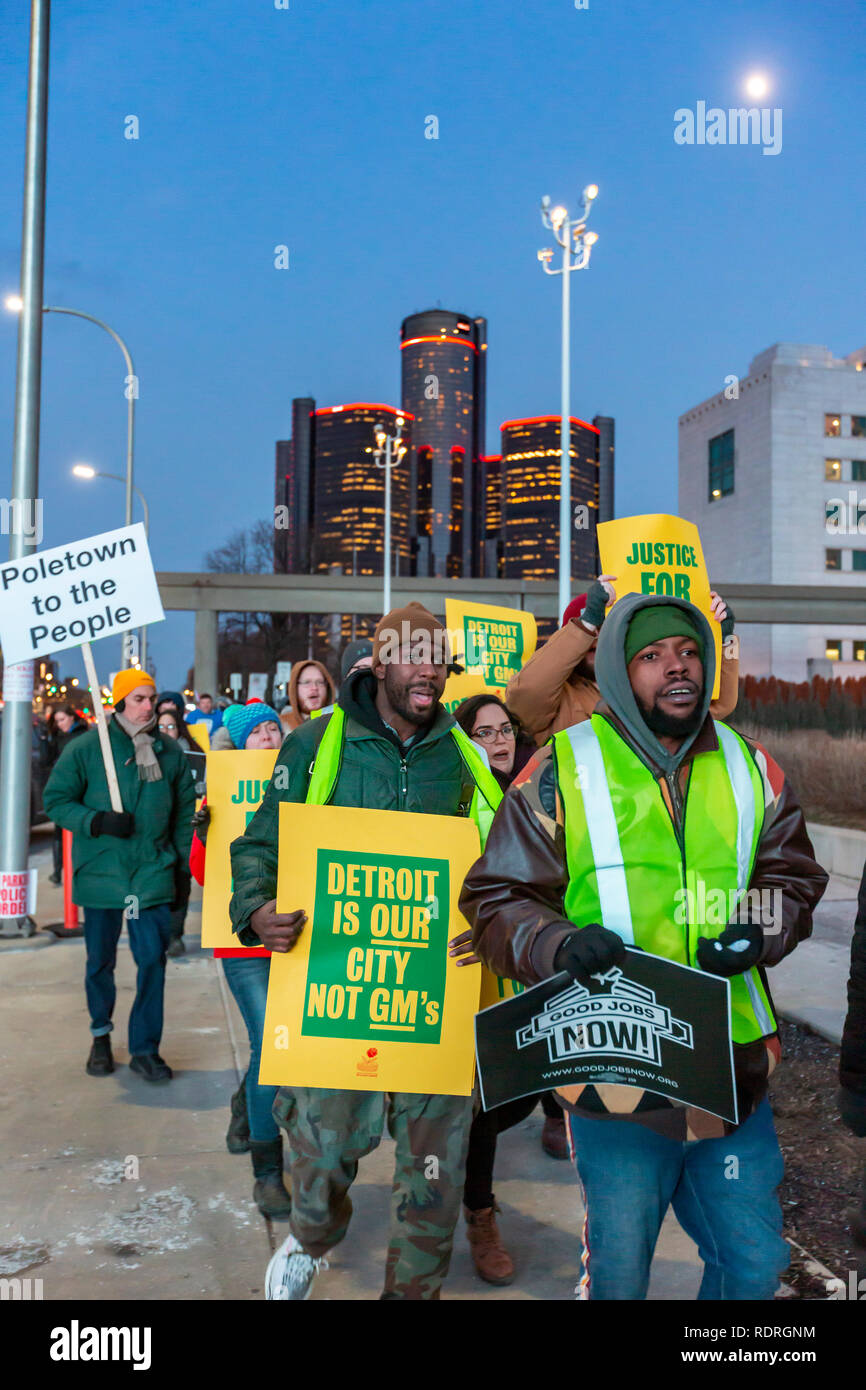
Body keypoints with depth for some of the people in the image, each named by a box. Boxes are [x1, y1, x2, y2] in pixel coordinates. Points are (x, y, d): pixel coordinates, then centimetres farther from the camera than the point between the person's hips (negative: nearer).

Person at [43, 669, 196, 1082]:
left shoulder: (169, 751, 4)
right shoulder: (86, 748, -5)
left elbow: (184, 810, 13)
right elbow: (55, 800, -2)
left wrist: (181, 862, 10)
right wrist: (97, 822, -17)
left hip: (153, 874, 1)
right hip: (101, 872, -1)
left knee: (153, 959, -3)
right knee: (100, 962, 11)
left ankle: (145, 1048, 9)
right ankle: (101, 1036, 33)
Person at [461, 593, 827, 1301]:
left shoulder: (750, 767, 7)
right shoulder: (561, 770, -5)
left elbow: (793, 877, 14)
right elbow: (496, 898, -3)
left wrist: (759, 932, -7)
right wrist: (561, 945, -21)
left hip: (736, 1067, 4)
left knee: (756, 1262, 18)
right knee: (618, 1272, 11)